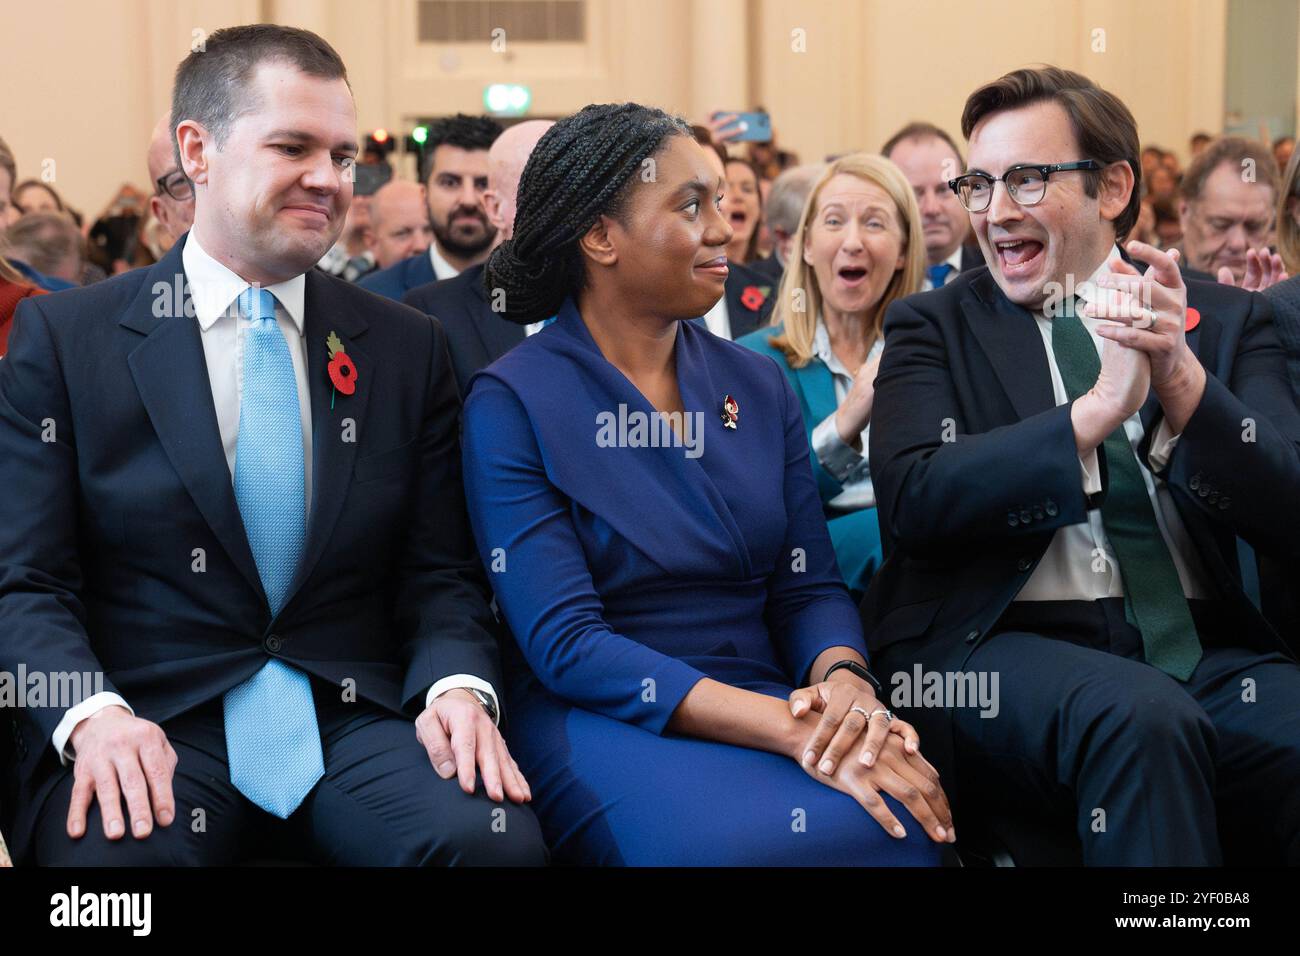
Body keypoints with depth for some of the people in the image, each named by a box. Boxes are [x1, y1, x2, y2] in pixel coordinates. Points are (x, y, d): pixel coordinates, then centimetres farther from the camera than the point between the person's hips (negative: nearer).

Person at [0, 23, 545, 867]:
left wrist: (459, 687, -13)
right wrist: (92, 715, -20)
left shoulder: (407, 347, 11)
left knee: (496, 837, -27)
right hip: (154, 728, -3)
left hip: (356, 720, 3)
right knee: (115, 851, -36)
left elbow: (441, 572, 9)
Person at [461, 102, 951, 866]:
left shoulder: (759, 385, 10)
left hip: (770, 698, 4)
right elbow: (565, 641, -14)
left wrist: (845, 683, -17)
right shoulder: (512, 402, -6)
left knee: (900, 822, -28)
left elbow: (809, 586, 8)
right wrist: (789, 728, -24)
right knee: (739, 839, -36)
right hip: (608, 718, -4)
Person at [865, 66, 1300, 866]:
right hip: (995, 649, -1)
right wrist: (1097, 408, -19)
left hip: (1201, 647, 2)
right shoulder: (932, 327, 10)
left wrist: (1183, 380, -16)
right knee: (1141, 716, -35)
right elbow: (912, 499, -8)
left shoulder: (1226, 320, 13)